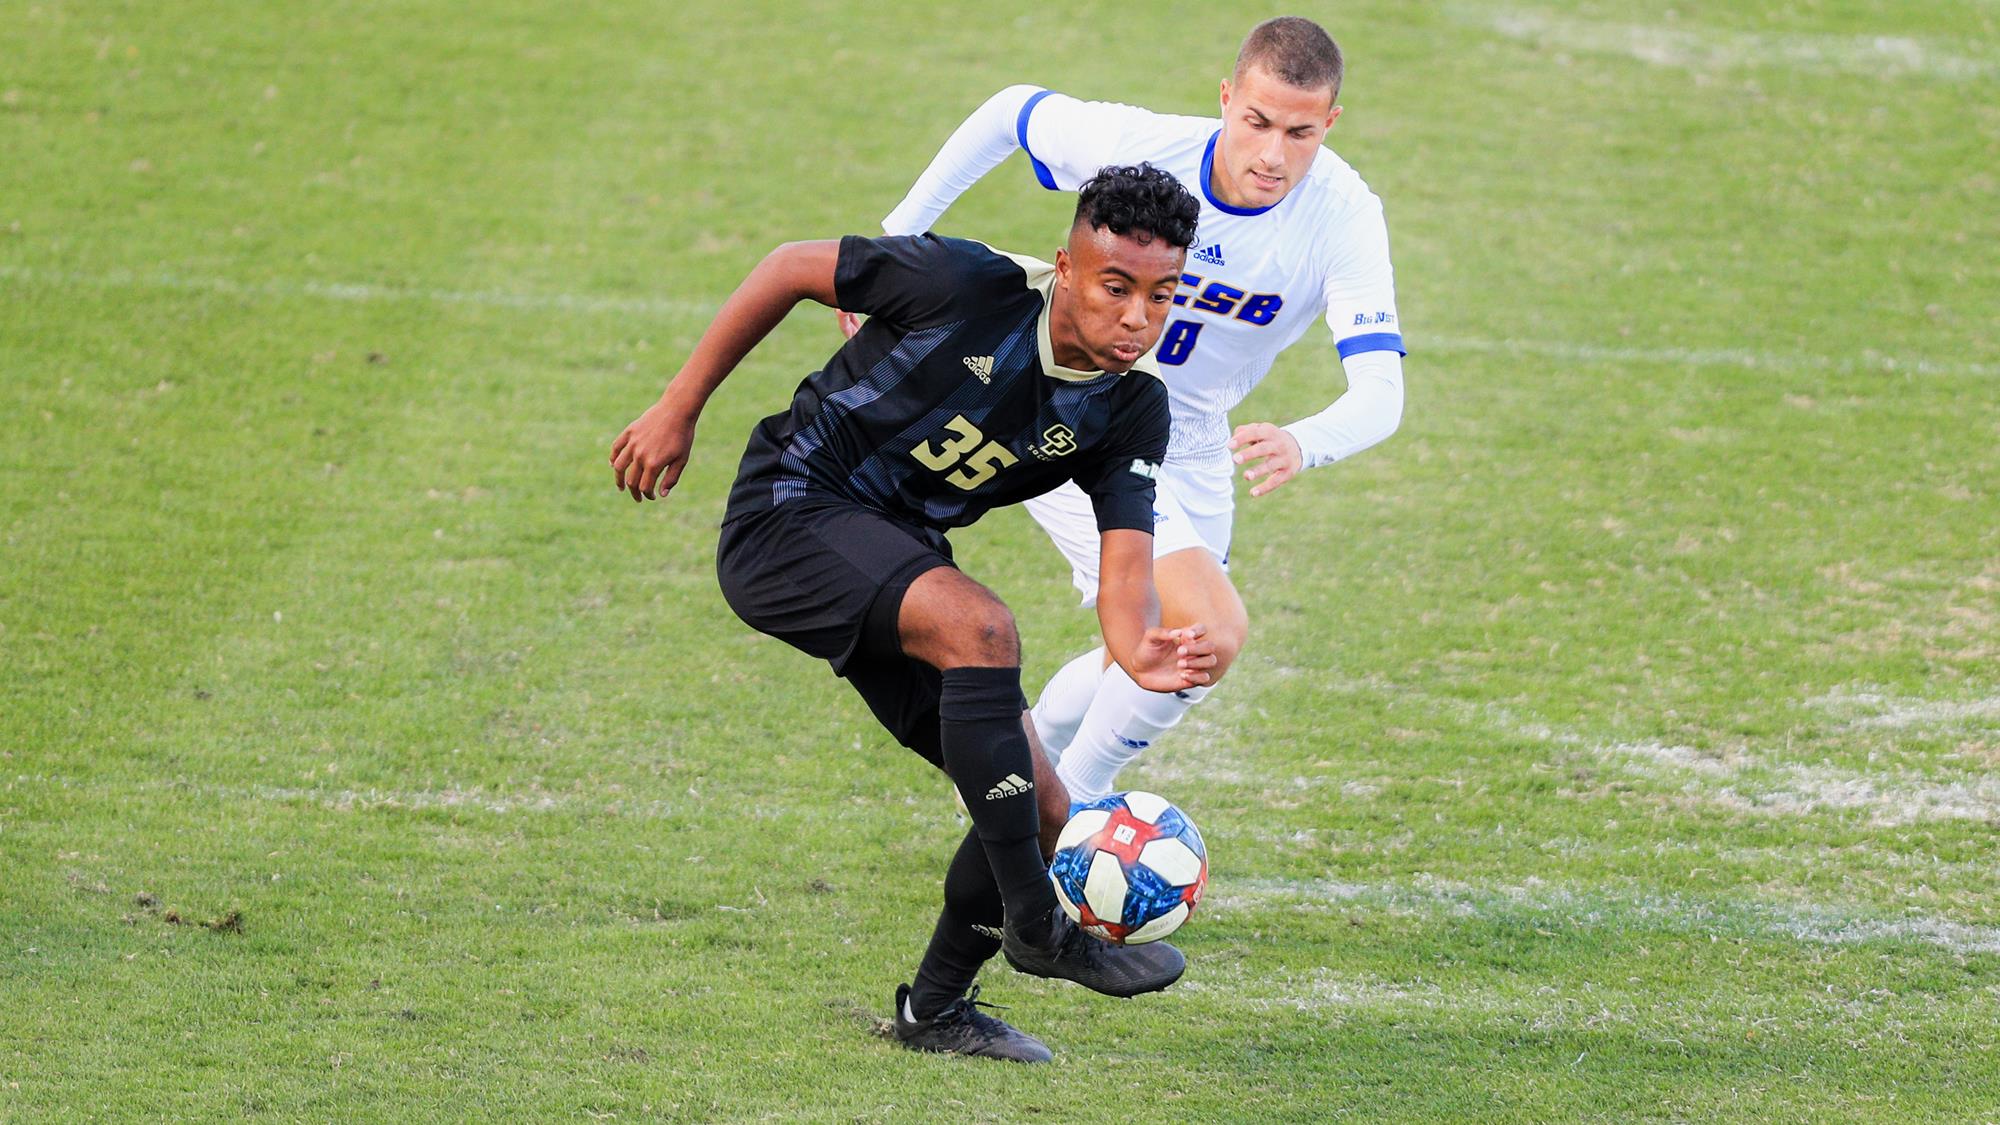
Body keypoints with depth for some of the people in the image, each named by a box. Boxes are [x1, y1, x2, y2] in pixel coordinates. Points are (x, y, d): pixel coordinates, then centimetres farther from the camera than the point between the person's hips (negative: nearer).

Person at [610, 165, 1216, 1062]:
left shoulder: (1132, 409, -6)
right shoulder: (969, 287, -21)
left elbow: (1125, 561, -17)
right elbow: (793, 267, -10)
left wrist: (1139, 652, -40)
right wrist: (679, 409, -7)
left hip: (900, 564, 7)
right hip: (790, 510, -7)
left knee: (1040, 814, -1)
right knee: (981, 626, -33)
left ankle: (935, 1008, 21)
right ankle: (1033, 923, -27)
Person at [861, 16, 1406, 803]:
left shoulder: (1344, 217, -23)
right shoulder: (1131, 146, -25)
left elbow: (1379, 394, -32)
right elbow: (1009, 112, -3)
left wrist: (1300, 445, -54)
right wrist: (897, 237, -2)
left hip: (1190, 448, 5)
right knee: (1210, 633, -23)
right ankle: (1070, 806, -2)